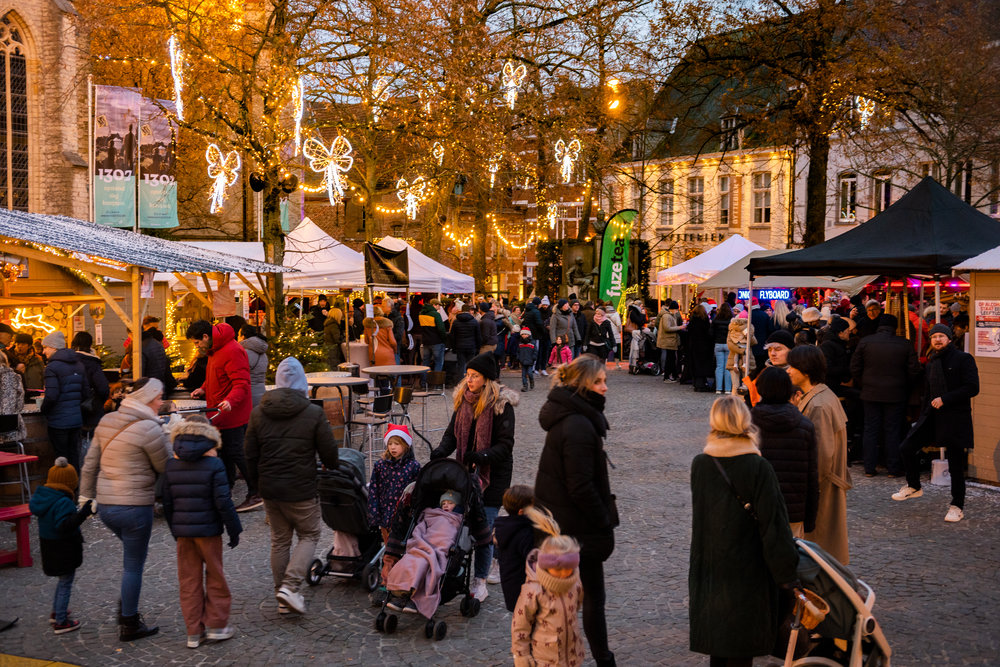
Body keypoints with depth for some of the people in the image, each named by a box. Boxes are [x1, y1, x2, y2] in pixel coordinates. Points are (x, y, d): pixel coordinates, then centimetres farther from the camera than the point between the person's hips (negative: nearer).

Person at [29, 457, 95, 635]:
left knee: (63, 581, 27)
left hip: (49, 550, 9)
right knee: (65, 584, 3)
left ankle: (57, 612, 40)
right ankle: (60, 622, 9)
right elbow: (64, 526, -33)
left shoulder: (41, 497, 2)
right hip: (64, 551, -9)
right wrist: (83, 513, -38)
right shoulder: (63, 503, -26)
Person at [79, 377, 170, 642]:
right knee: (133, 565, 6)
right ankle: (129, 626, 16)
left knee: (133, 558, 25)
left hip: (105, 506, 8)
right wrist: (169, 438, 7)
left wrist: (86, 496, 17)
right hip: (134, 507, -8)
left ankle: (127, 611, 29)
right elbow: (164, 468, -5)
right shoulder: (149, 429, -15)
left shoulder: (107, 422, 8)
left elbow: (90, 463, 10)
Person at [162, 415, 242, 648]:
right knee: (214, 576, 12)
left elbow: (167, 503, 6)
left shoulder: (171, 465, 1)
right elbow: (223, 502, -13)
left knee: (188, 580, 10)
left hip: (183, 532, 4)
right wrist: (234, 529, -3)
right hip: (208, 530, -3)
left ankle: (194, 632, 14)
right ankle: (216, 625, 17)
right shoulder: (214, 464, -11)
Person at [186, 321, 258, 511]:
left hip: (233, 413, -10)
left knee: (235, 452, -9)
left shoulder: (232, 351, -20)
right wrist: (204, 389, 10)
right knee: (224, 452, 17)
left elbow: (242, 383, -26)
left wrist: (230, 401, -40)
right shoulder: (215, 350, 14)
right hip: (220, 413, 10)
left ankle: (256, 494, -3)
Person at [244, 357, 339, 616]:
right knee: (309, 535, 12)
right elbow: (329, 454, -6)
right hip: (302, 491, -4)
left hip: (269, 489, 4)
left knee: (279, 540, 15)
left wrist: (257, 485, 18)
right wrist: (335, 475, 15)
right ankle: (290, 586, -5)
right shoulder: (314, 413, -10)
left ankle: (284, 599, 19)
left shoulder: (258, 413, 1)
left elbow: (250, 456, 5)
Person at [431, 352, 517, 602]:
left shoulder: (501, 404, -12)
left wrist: (483, 456, -28)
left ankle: (480, 583, 1)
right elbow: (452, 433, 11)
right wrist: (441, 451, -8)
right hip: (467, 470, 6)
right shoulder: (463, 399, 7)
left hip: (494, 472, -6)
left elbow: (506, 444, -13)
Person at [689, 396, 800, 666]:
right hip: (747, 571, -4)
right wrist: (788, 575, -9)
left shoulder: (699, 465, -4)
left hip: (708, 571, 4)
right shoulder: (759, 468, -17)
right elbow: (774, 526, -15)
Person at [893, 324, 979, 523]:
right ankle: (914, 487, 20)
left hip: (956, 418, -6)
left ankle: (957, 506, 12)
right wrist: (923, 418, 16)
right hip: (932, 416, 6)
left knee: (956, 464, -1)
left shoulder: (963, 359, -5)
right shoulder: (932, 364, 16)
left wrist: (944, 399, -17)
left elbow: (972, 387, -14)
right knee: (907, 447, -2)